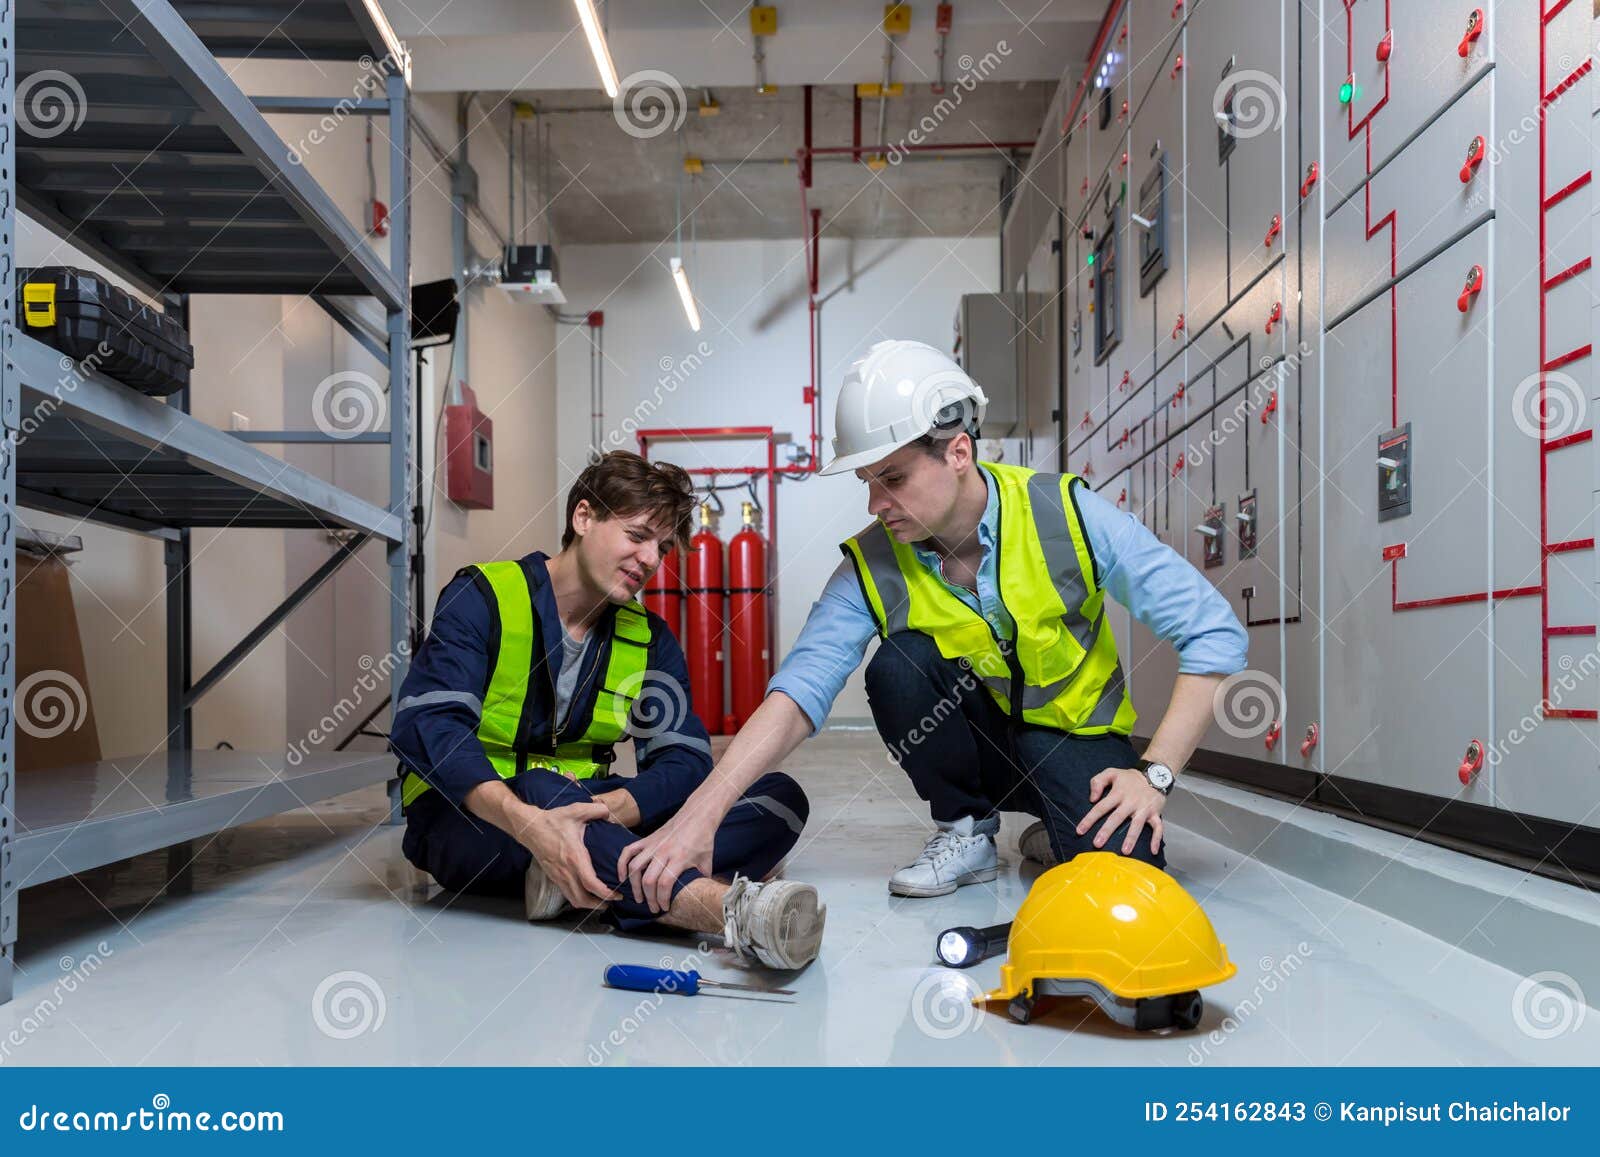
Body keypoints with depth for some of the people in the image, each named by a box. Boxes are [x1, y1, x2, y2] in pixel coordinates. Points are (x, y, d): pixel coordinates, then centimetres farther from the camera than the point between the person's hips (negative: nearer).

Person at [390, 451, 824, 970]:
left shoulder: (649, 637, 7)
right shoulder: (483, 596, -8)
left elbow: (685, 756, -6)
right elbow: (424, 724, -24)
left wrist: (615, 807, -31)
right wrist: (528, 824, -42)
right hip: (466, 820, -5)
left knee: (780, 797, -14)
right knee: (542, 788, -41)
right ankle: (725, 905, -56)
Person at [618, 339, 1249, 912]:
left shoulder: (1066, 513, -20)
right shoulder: (871, 565, -15)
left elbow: (1215, 634, -17)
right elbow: (798, 691, -24)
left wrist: (1154, 772, -24)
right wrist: (699, 813, -38)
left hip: (1075, 740, -2)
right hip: (975, 744, 2)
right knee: (898, 663, -28)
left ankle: (1055, 831, 6)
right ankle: (965, 832, -3)